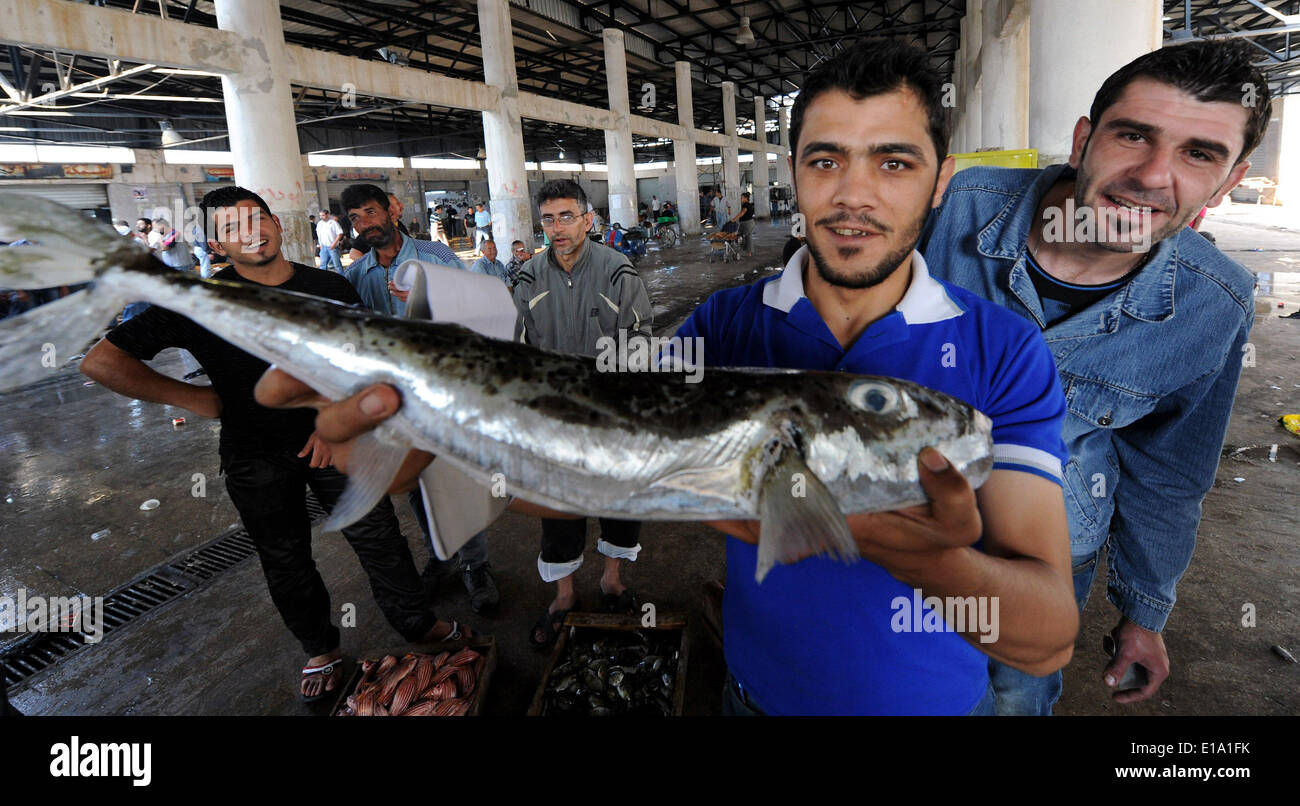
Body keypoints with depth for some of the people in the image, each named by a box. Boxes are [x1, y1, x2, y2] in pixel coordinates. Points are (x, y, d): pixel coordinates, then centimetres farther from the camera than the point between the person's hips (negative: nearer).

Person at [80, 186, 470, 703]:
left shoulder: (330, 288, -2)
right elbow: (100, 361, -11)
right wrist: (192, 398, -12)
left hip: (334, 440, 1)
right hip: (257, 458, -1)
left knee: (378, 537, 7)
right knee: (286, 561, 13)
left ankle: (418, 624, 29)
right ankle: (321, 649, 36)